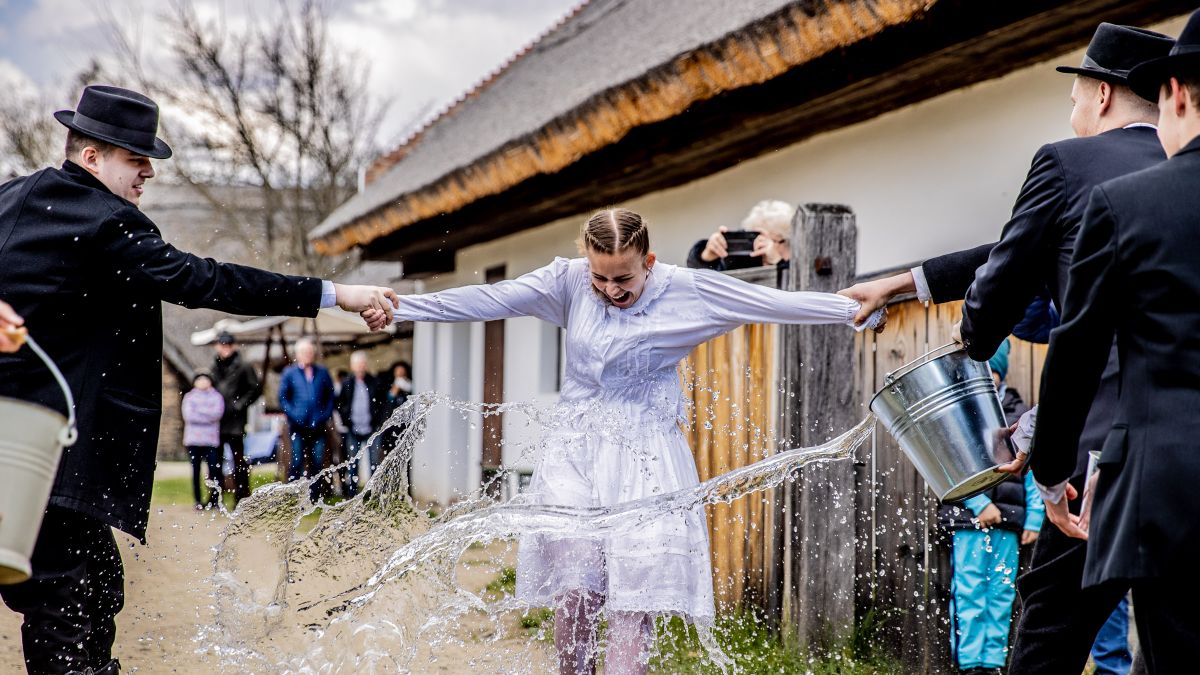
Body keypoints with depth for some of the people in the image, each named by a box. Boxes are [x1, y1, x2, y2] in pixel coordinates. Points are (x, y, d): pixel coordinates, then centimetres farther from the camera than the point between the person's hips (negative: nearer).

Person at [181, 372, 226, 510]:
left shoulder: (217, 396, 12)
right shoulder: (189, 397, 12)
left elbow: (217, 413, -6)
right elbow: (188, 416, -3)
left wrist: (199, 411, -6)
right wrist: (208, 416, -6)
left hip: (212, 440, 0)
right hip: (193, 439, 1)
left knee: (214, 470, -8)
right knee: (196, 471, 0)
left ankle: (214, 499, 1)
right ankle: (198, 501, 5)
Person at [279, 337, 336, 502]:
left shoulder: (322, 373, 12)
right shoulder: (290, 373, 7)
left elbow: (330, 396, 14)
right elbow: (282, 397, 6)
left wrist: (326, 415, 1)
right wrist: (293, 415, -7)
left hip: (318, 426, 2)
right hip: (298, 426, -2)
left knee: (318, 461, 2)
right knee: (297, 462, -4)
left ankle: (315, 498, 8)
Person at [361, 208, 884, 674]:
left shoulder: (688, 290, -7)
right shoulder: (569, 281, -2)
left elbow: (776, 303, -9)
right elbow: (489, 299, -4)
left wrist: (857, 310, -14)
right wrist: (401, 307, -9)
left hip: (645, 459, -1)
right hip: (577, 450, 2)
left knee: (634, 599, -6)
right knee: (574, 588, -9)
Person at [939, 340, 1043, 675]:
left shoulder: (1019, 412, 14)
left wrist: (1034, 517, 3)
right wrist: (980, 505, -13)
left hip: (1008, 519, 3)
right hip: (967, 516, -3)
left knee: (1002, 593, 5)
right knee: (969, 593, -5)